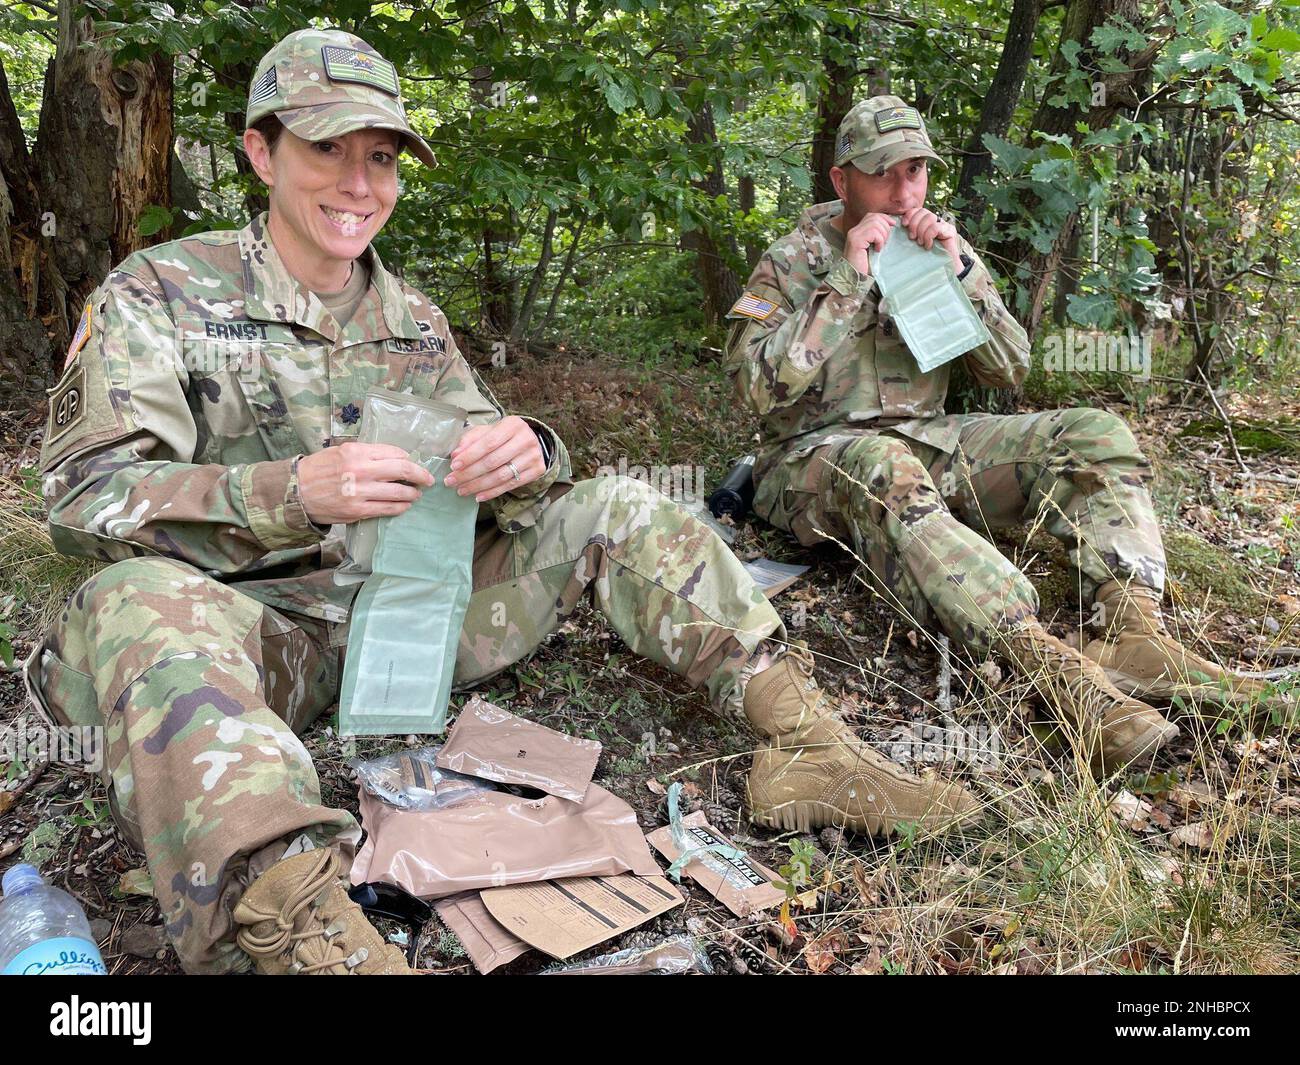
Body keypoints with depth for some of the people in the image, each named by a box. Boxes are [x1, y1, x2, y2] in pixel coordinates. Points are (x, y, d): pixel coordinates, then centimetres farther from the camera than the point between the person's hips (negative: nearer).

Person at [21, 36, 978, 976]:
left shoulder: (414, 320, 12)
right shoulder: (160, 293, -2)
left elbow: (487, 458, 9)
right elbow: (84, 497, -13)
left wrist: (523, 457, -18)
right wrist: (292, 492, -30)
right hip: (266, 624, -4)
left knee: (615, 510, -7)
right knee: (140, 602, -37)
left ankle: (806, 739, -17)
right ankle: (305, 928, -54)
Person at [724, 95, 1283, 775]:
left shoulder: (941, 247, 11)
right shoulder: (794, 260, -2)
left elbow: (1008, 373, 5)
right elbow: (756, 386, -18)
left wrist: (960, 273, -9)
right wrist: (849, 281, -19)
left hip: (926, 440, 6)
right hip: (817, 456, -5)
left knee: (1095, 433, -11)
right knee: (886, 472, -42)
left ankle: (1135, 633, -30)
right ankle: (1053, 667, -51)